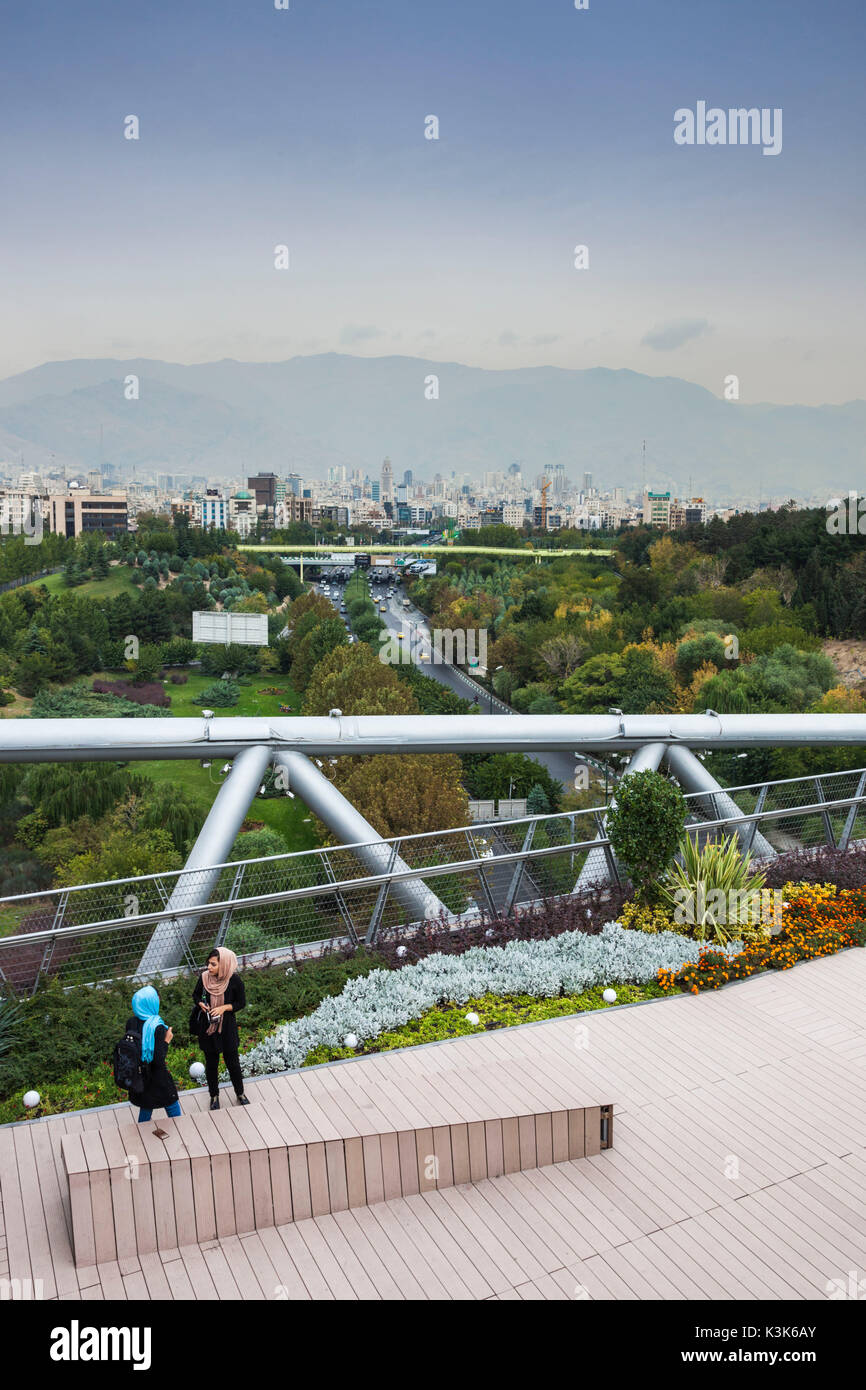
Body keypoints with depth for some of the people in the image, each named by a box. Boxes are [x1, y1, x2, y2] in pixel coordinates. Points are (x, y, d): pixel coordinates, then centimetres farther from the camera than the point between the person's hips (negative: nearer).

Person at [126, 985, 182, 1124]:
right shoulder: (157, 1027, -27)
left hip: (138, 1077, 6)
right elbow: (159, 1060, -24)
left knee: (145, 1109, 25)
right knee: (173, 1109, 15)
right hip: (157, 1079, -6)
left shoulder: (131, 1023, -9)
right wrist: (167, 1041, -13)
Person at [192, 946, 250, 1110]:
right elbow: (196, 995, 5)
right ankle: (214, 1096, 37)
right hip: (207, 1026, 2)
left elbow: (241, 1002, -7)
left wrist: (224, 1007, -22)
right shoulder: (204, 977, -14)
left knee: (232, 1061, 13)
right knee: (211, 1063, 16)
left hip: (227, 1027, -1)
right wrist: (201, 1004, -16)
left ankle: (240, 1093, 36)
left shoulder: (234, 980, -19)